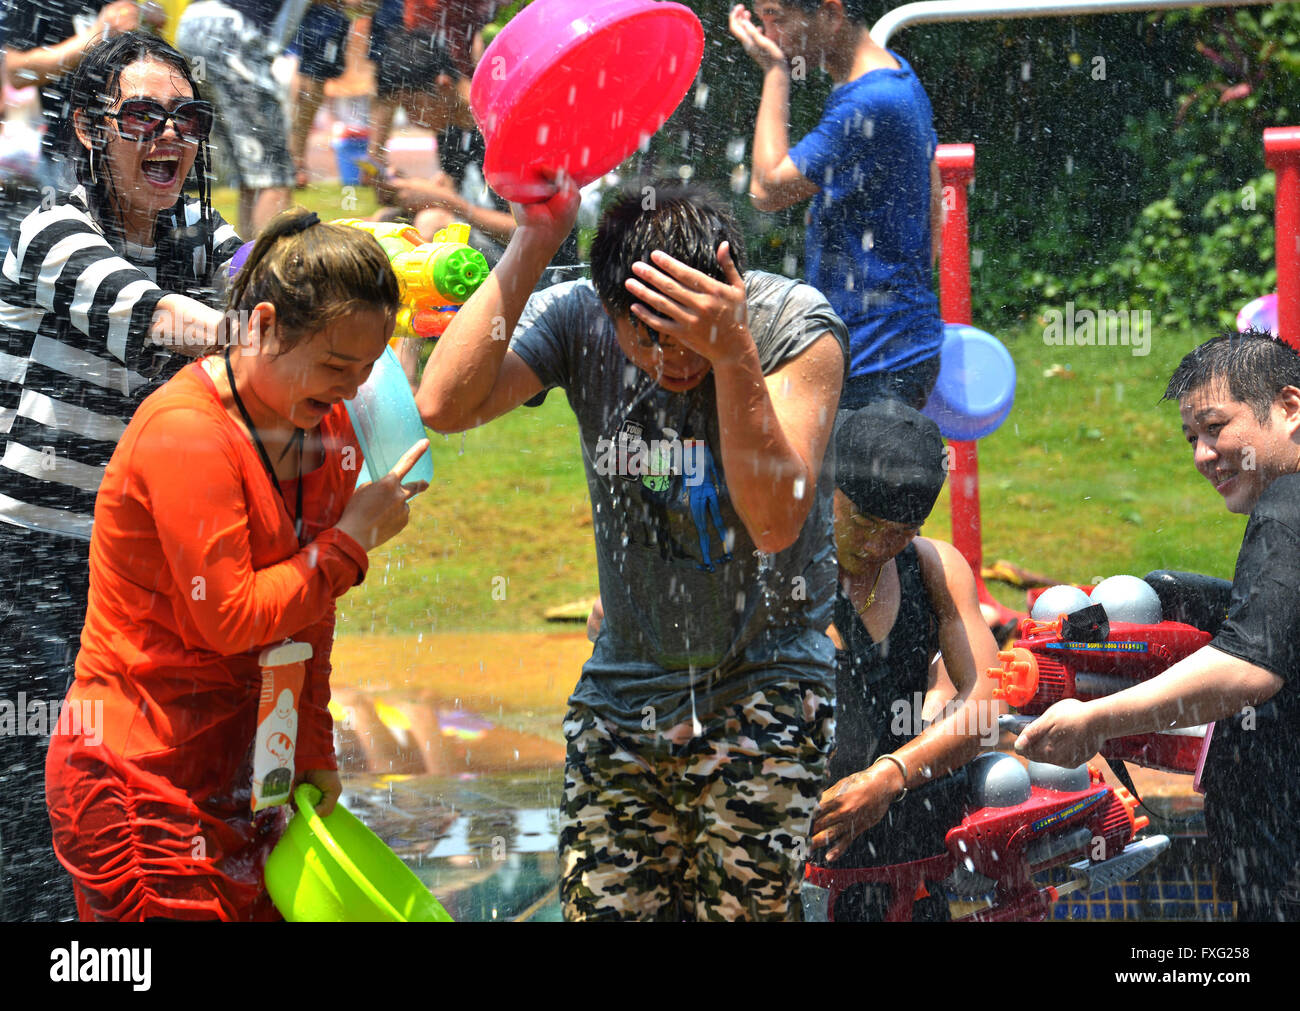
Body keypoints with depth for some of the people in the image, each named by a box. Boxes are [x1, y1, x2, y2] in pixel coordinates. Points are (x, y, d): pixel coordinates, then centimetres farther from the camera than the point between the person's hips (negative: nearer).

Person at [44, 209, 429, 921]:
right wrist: (353, 538, -11)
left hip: (244, 767, 8)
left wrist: (316, 753, 11)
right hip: (141, 774, -8)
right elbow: (232, 618, -20)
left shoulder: (323, 425, 8)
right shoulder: (186, 432, -18)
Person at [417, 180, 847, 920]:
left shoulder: (794, 324, -14)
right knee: (602, 908, -1)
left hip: (765, 685, -3)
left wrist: (731, 354, -34)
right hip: (625, 685, 3)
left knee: (744, 908, -10)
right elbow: (445, 405, -21)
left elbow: (776, 522, -22)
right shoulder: (578, 322, -6)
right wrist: (533, 243, -22)